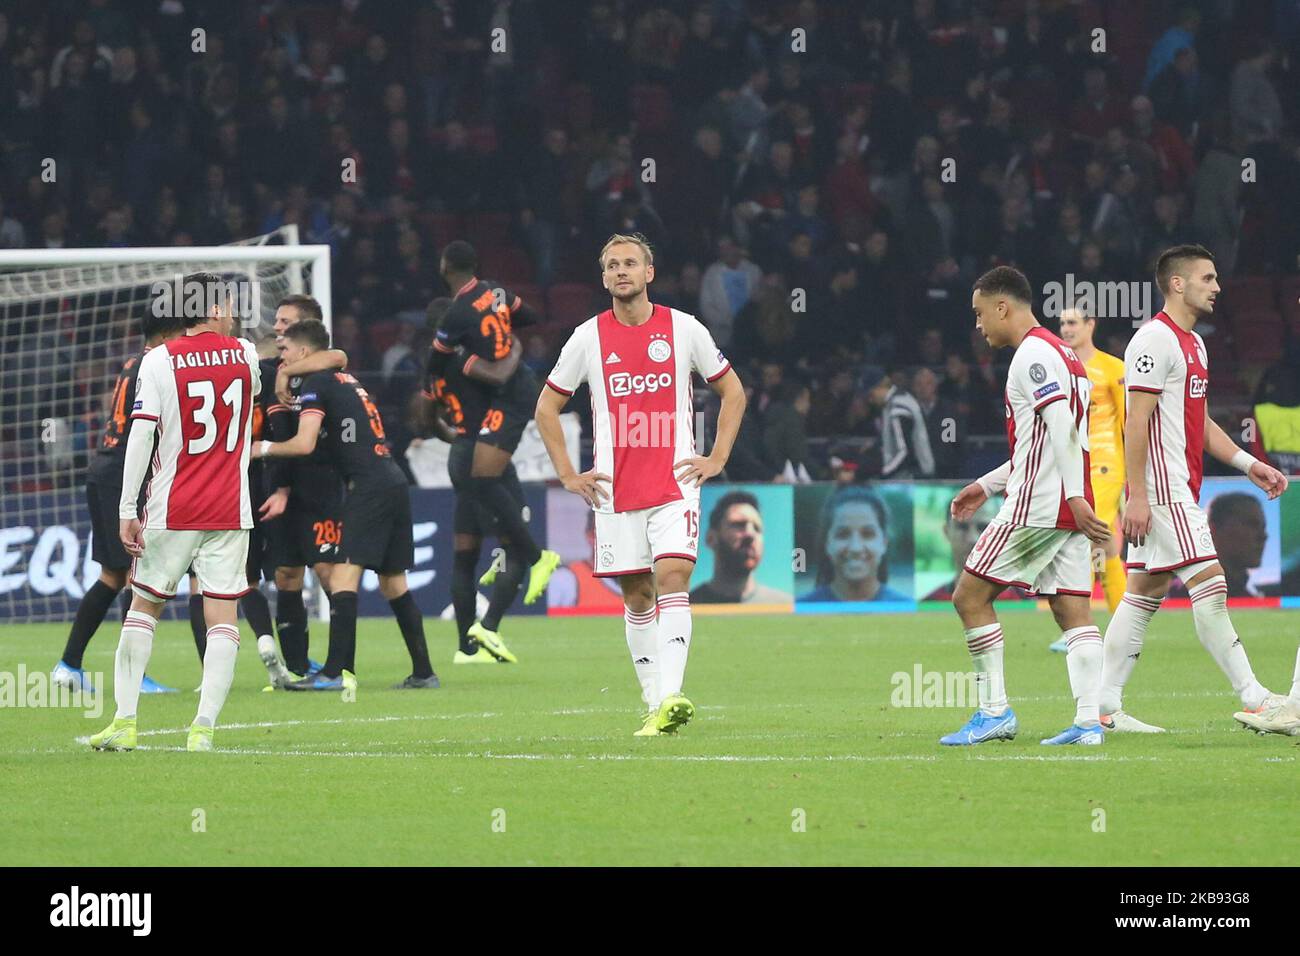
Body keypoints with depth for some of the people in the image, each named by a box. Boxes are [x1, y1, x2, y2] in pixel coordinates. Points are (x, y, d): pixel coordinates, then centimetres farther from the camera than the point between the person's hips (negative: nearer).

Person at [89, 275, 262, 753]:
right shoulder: (245, 355, 3)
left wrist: (127, 511, -8)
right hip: (230, 513, 1)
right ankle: (203, 728, -10)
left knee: (143, 606, 12)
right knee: (222, 616, 1)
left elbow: (141, 435, -10)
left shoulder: (159, 361, -4)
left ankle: (124, 721, 6)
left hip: (171, 514, -1)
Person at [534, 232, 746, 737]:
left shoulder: (684, 329, 3)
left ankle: (671, 696, -25)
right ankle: (655, 705, 10)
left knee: (672, 576, -17)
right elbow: (546, 407, 14)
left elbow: (733, 392, 13)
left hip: (675, 482, -2)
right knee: (636, 595, 4)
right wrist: (568, 475, 6)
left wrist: (716, 459, 4)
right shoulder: (589, 336, 5)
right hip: (616, 488, 2)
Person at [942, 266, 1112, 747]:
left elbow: (1062, 429, -21)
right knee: (1073, 611, 5)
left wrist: (1075, 496, -26)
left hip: (1037, 507, -10)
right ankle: (1089, 721, -4)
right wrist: (987, 484, 28)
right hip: (1071, 508, 10)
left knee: (970, 595, -2)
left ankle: (994, 710, -3)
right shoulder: (1063, 354, 21)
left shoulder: (1033, 354, -10)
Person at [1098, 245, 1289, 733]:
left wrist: (1248, 463, 16)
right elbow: (1136, 422, -17)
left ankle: (1105, 708, 9)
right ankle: (1254, 699, -10)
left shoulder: (1193, 343, 19)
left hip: (1180, 489, 10)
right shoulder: (1155, 340, -13)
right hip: (1162, 490, -10)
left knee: (1145, 591, 8)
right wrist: (1137, 496, -20)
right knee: (1209, 582, -11)